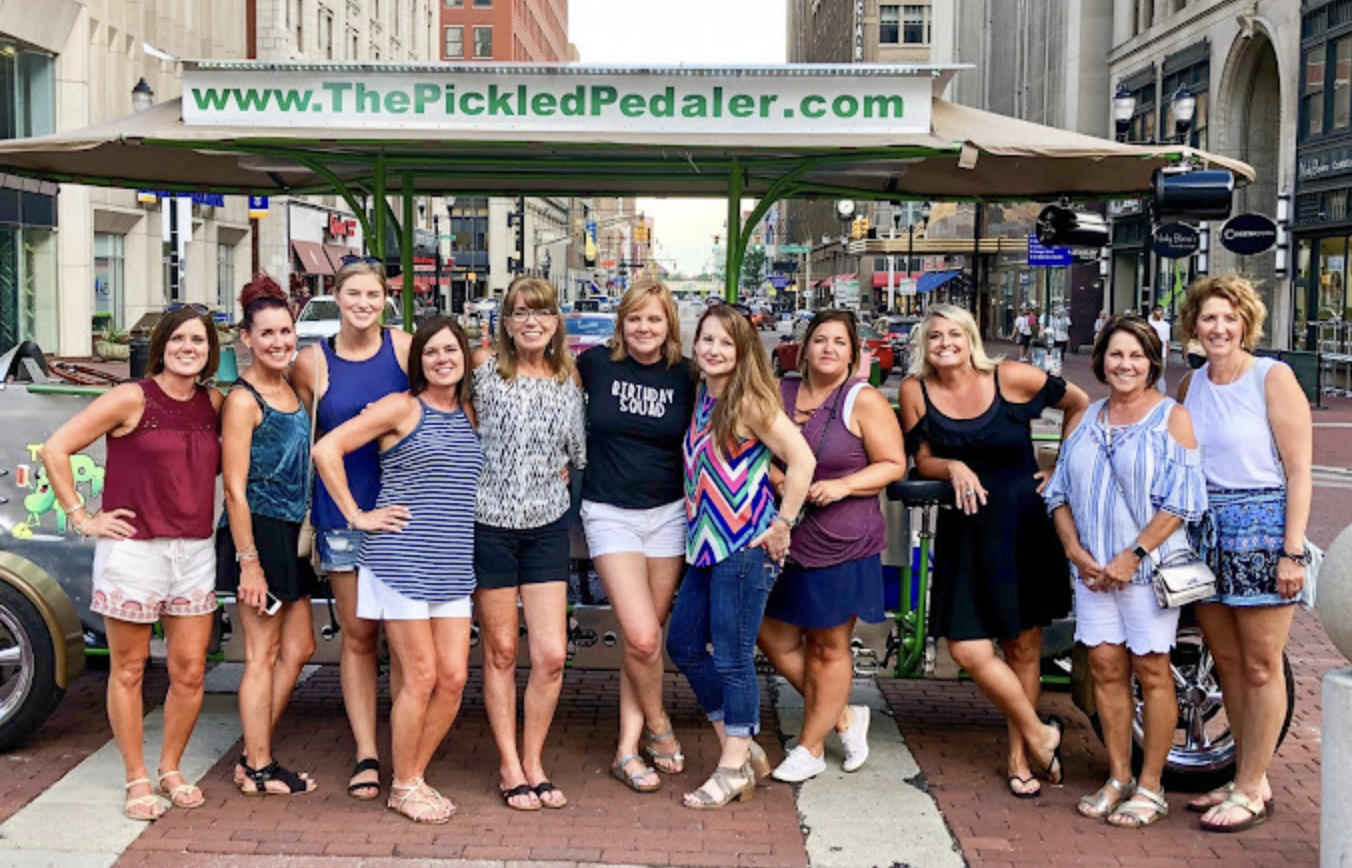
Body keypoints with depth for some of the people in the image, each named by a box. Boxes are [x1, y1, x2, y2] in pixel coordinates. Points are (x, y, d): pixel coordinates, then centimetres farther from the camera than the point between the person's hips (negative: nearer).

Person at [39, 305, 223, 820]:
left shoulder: (212, 404, 6)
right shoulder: (131, 399, -9)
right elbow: (54, 450, -9)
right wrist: (81, 518, -9)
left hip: (195, 551, 5)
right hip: (133, 550, -4)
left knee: (190, 672, 7)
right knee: (129, 671, 7)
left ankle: (170, 771, 26)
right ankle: (137, 782, 19)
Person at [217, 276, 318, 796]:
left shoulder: (289, 390, 11)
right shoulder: (243, 400, -13)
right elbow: (235, 488, -16)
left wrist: (305, 533, 13)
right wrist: (249, 562, -19)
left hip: (290, 533, 9)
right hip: (257, 533, -9)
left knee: (298, 648, 13)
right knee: (263, 654, 0)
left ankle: (256, 756, 23)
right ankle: (259, 769, 12)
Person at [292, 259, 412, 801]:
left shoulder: (404, 348, 0)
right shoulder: (312, 363, 3)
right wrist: (304, 518, 5)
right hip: (342, 515, 1)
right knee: (358, 635, 7)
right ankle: (366, 756, 14)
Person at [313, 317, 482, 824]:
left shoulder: (469, 415, 13)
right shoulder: (403, 408, -4)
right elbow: (326, 449, -10)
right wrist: (356, 516, -9)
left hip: (452, 566, 6)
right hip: (402, 560, -6)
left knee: (454, 677, 2)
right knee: (420, 677, -4)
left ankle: (415, 776, 20)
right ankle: (403, 787, 12)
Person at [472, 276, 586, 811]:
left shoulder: (569, 378, 5)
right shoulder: (484, 367, -5)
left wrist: (563, 468, 2)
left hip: (547, 526, 3)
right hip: (490, 523, -2)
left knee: (551, 655, -2)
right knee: (501, 651, 7)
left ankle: (533, 761, 16)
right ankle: (509, 766, 19)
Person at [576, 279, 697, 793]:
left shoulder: (684, 377, 1)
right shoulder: (596, 364, -3)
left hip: (668, 513, 2)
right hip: (610, 514, -2)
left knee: (647, 635, 6)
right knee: (641, 636, -13)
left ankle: (628, 748, 16)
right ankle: (657, 726, 13)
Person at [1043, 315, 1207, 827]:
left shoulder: (1171, 418, -2)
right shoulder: (1086, 419, 13)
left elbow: (1180, 501, -10)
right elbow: (1060, 493, 12)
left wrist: (1133, 556, -15)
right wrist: (1077, 552, -2)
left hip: (1150, 567, -4)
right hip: (1093, 568, 5)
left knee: (1151, 670, 0)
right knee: (1105, 668, 5)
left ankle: (1150, 787, 9)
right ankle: (1119, 777, 17)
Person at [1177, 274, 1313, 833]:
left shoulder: (1272, 378, -6)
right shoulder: (1191, 385, 11)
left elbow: (1299, 471, -9)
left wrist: (1292, 551, -14)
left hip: (1262, 530, -6)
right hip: (1204, 531, 6)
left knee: (1260, 667, 1)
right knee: (1227, 665, 12)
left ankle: (1251, 791, 9)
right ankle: (1251, 779, 24)